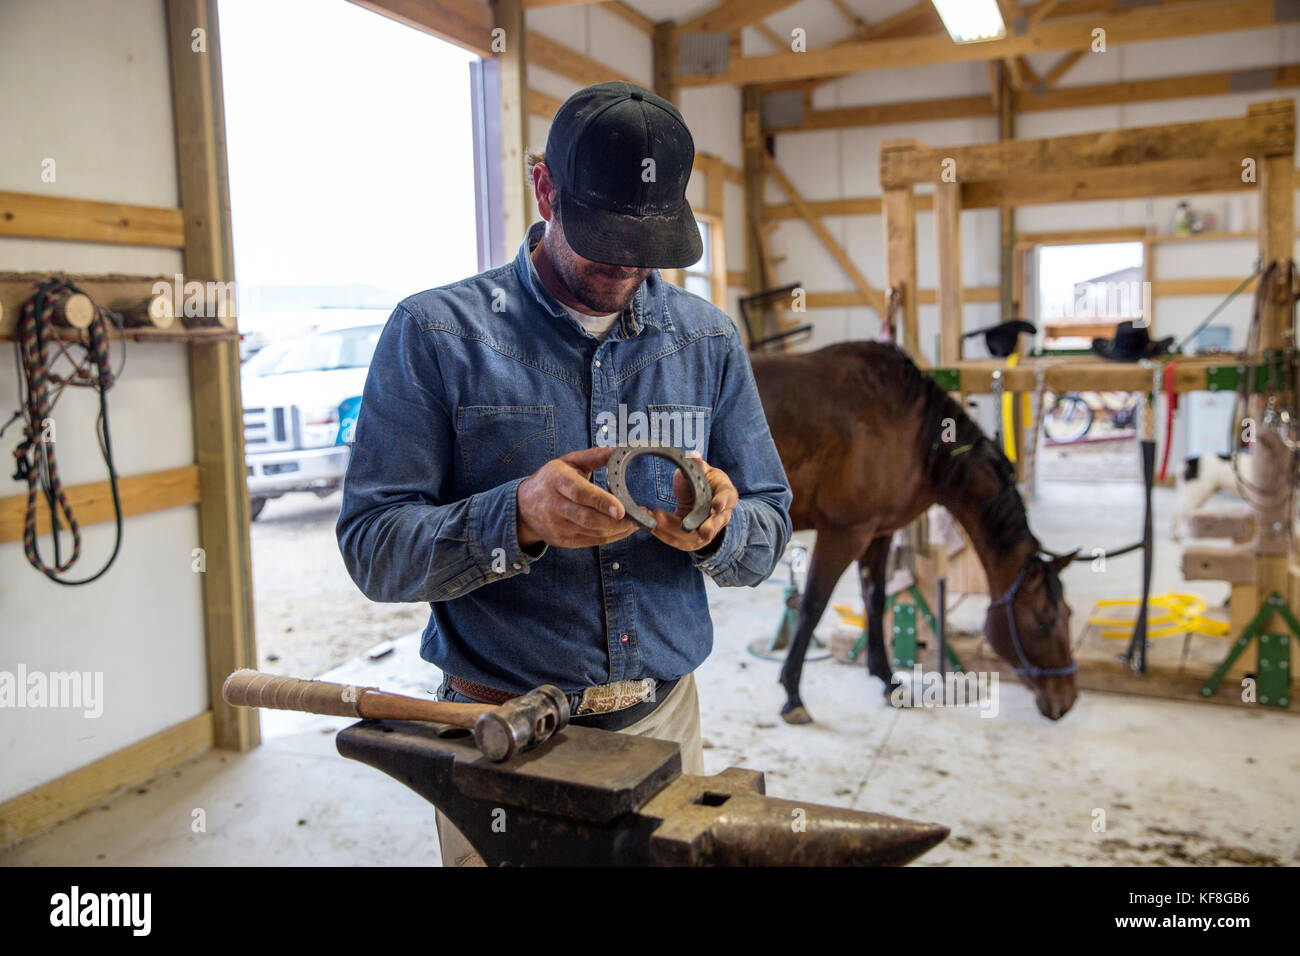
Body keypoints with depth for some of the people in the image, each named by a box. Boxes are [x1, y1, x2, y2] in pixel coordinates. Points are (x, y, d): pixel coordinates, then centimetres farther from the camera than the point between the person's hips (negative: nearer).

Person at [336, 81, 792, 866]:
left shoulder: (709, 341, 2)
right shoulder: (436, 332, -8)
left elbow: (769, 535, 3)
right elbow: (373, 550, -12)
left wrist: (719, 529, -20)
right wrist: (516, 519, -29)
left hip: (664, 720, 4)